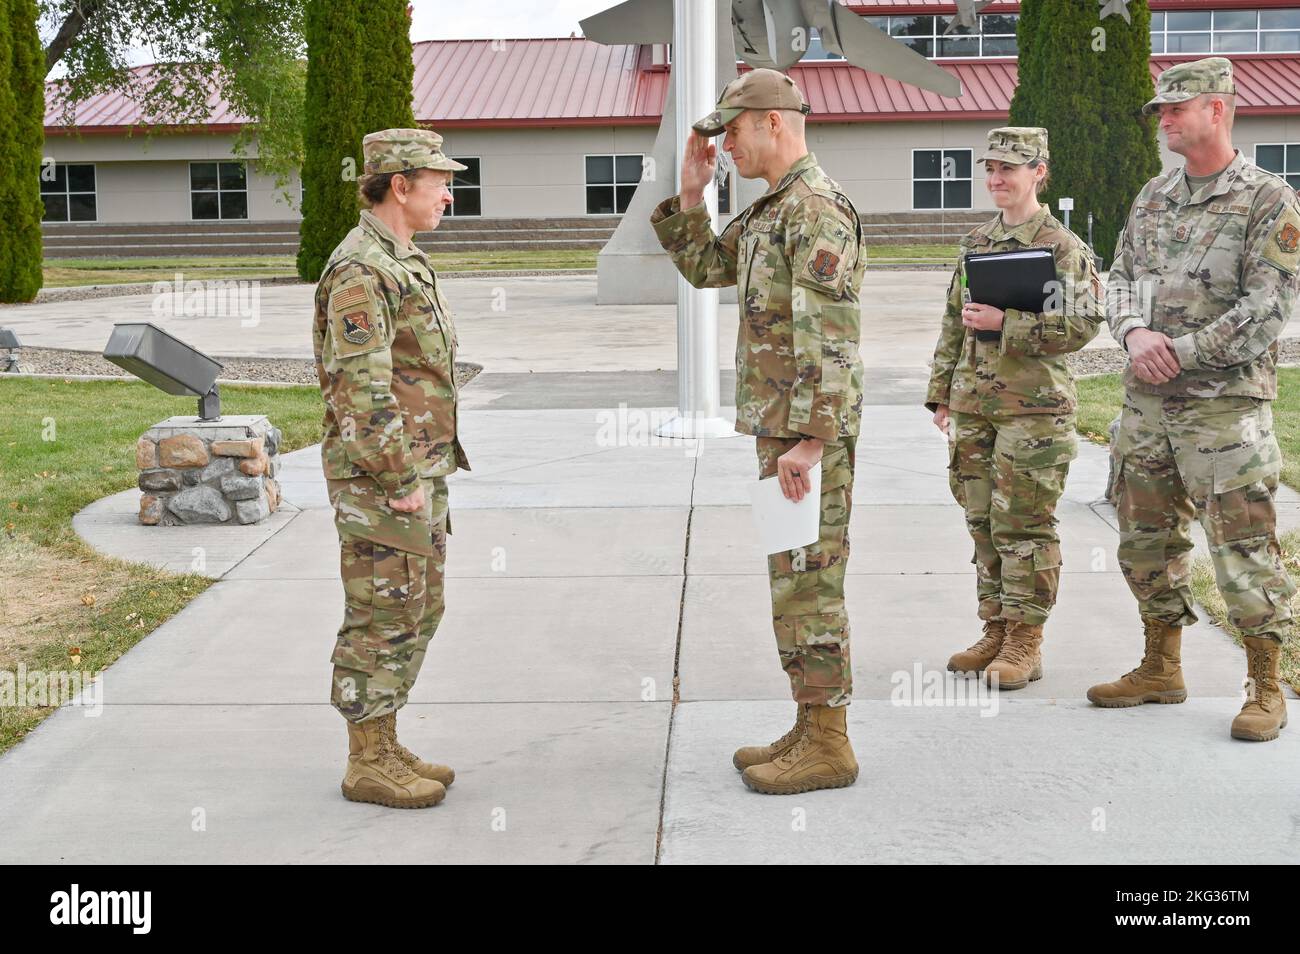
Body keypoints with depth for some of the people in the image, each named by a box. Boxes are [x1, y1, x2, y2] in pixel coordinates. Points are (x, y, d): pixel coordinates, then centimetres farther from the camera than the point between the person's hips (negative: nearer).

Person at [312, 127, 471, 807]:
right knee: (382, 619, -2)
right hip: (381, 480, -10)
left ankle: (384, 748, 24)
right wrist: (402, 483, -21)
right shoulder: (359, 269, -17)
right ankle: (368, 766, 9)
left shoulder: (402, 262, 16)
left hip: (418, 472, 10)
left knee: (414, 612, 14)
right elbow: (359, 388, -23)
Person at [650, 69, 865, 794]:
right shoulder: (773, 209, 16)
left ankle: (827, 747, 4)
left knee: (808, 583, -5)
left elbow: (829, 336, -22)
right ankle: (810, 729, 22)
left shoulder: (818, 208, -15)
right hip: (783, 427, 10)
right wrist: (691, 195, 12)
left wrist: (809, 440, -24)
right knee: (795, 581, 14)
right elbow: (705, 266, 26)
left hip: (809, 433, -10)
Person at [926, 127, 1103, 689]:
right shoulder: (977, 244, 14)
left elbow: (1084, 323, -14)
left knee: (1024, 526, -3)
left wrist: (1005, 323, -20)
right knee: (983, 524, 11)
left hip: (1033, 408, -6)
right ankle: (995, 631, 22)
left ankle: (1024, 644, 6)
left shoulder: (1063, 247, -6)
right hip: (973, 406, 7)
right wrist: (941, 393, 15)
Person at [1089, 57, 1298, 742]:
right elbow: (1120, 279, 13)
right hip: (1146, 401, 7)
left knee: (1243, 549, -3)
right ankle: (1160, 669, 28)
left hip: (1223, 403, -7)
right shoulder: (1153, 196, 13)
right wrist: (1135, 333, -9)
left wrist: (1180, 352, -14)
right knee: (1146, 542, 13)